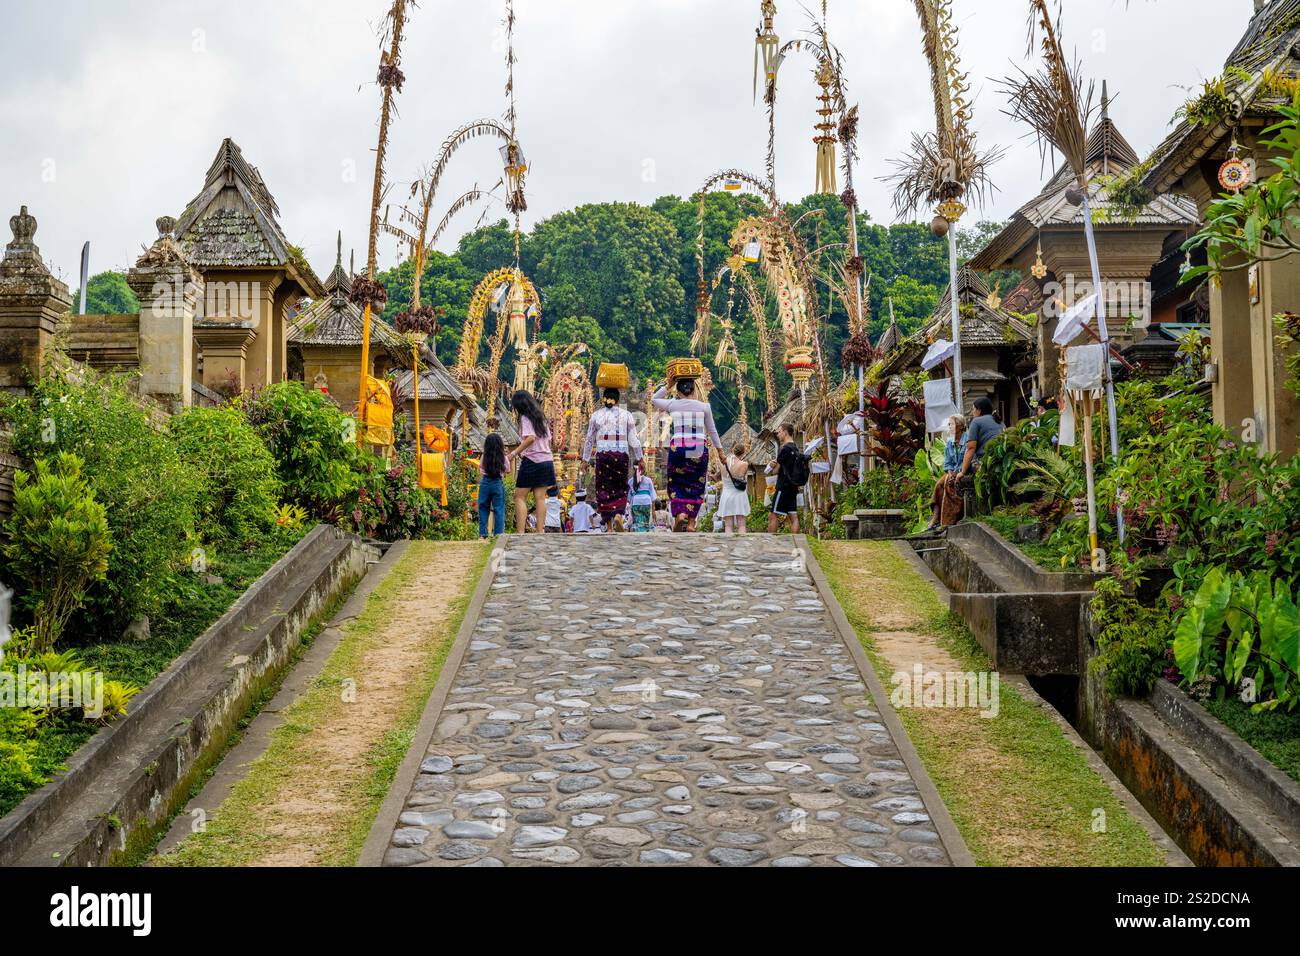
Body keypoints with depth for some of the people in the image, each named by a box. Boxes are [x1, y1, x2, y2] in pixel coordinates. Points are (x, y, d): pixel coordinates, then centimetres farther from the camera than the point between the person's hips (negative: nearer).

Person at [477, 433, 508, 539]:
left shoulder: (484, 457, -1)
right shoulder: (503, 458, -3)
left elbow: (480, 468, 10)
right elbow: (506, 470, 6)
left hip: (485, 483, 1)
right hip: (498, 483, -1)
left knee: (483, 508, 9)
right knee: (499, 509, 3)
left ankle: (482, 534, 8)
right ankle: (499, 533, 0)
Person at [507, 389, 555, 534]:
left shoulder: (525, 418, -7)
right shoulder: (541, 417, 15)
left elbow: (530, 438, -22)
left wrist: (514, 453, -21)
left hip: (532, 460, -7)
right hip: (547, 460, 7)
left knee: (520, 497, -1)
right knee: (540, 497, 5)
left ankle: (521, 532, -9)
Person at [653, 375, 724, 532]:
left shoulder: (672, 405, 2)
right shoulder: (704, 406, 4)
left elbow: (655, 399, 22)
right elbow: (712, 431, 11)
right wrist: (720, 450, 20)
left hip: (678, 447, -1)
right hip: (700, 448, 1)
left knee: (676, 484, 12)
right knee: (696, 485, 11)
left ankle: (680, 513, -11)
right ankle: (691, 523, 7)